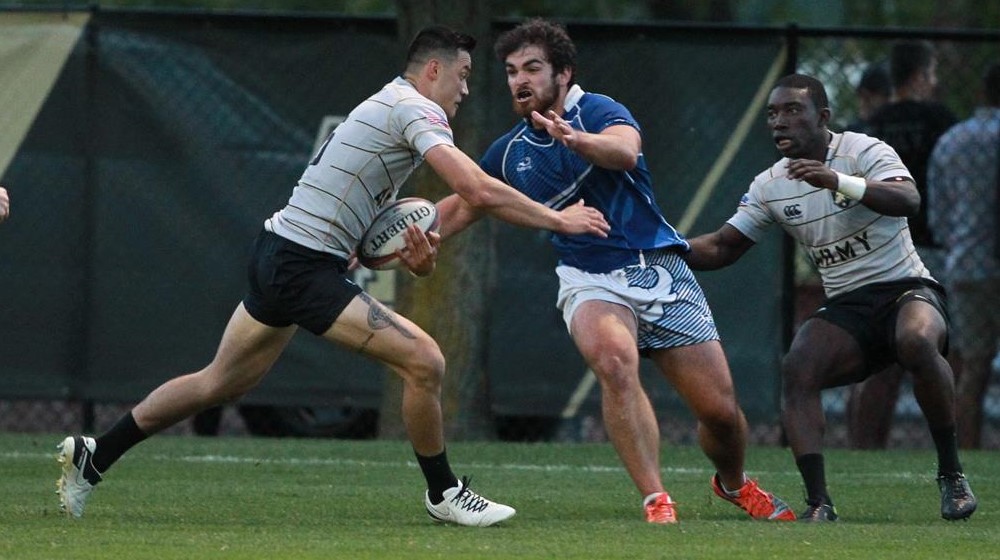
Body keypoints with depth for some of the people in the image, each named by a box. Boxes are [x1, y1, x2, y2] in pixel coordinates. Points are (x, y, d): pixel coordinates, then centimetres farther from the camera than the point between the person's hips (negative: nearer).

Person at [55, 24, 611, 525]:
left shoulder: (387, 107, 19)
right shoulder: (416, 109, -13)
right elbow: (478, 191, -24)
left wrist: (411, 253, 0)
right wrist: (557, 219, -13)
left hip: (279, 256, 10)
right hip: (303, 265, -10)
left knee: (218, 384, 19)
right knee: (424, 361, -12)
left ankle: (94, 456, 24)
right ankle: (443, 492, 3)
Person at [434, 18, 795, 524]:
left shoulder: (597, 111, -6)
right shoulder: (510, 153, 8)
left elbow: (625, 150, -29)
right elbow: (462, 206, 22)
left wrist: (575, 139, -51)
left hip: (659, 269, -2)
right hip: (591, 279, 2)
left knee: (721, 411, -2)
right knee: (615, 361, -34)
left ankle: (733, 483, 33)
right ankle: (656, 503, -33)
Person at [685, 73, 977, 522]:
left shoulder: (863, 151, -8)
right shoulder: (770, 186, 7)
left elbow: (909, 200, -26)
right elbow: (721, 248, 12)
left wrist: (838, 181, -40)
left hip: (906, 288, -4)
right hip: (845, 309, 4)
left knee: (917, 341, -37)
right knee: (796, 370, -25)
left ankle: (951, 474, -22)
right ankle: (818, 502, -29)